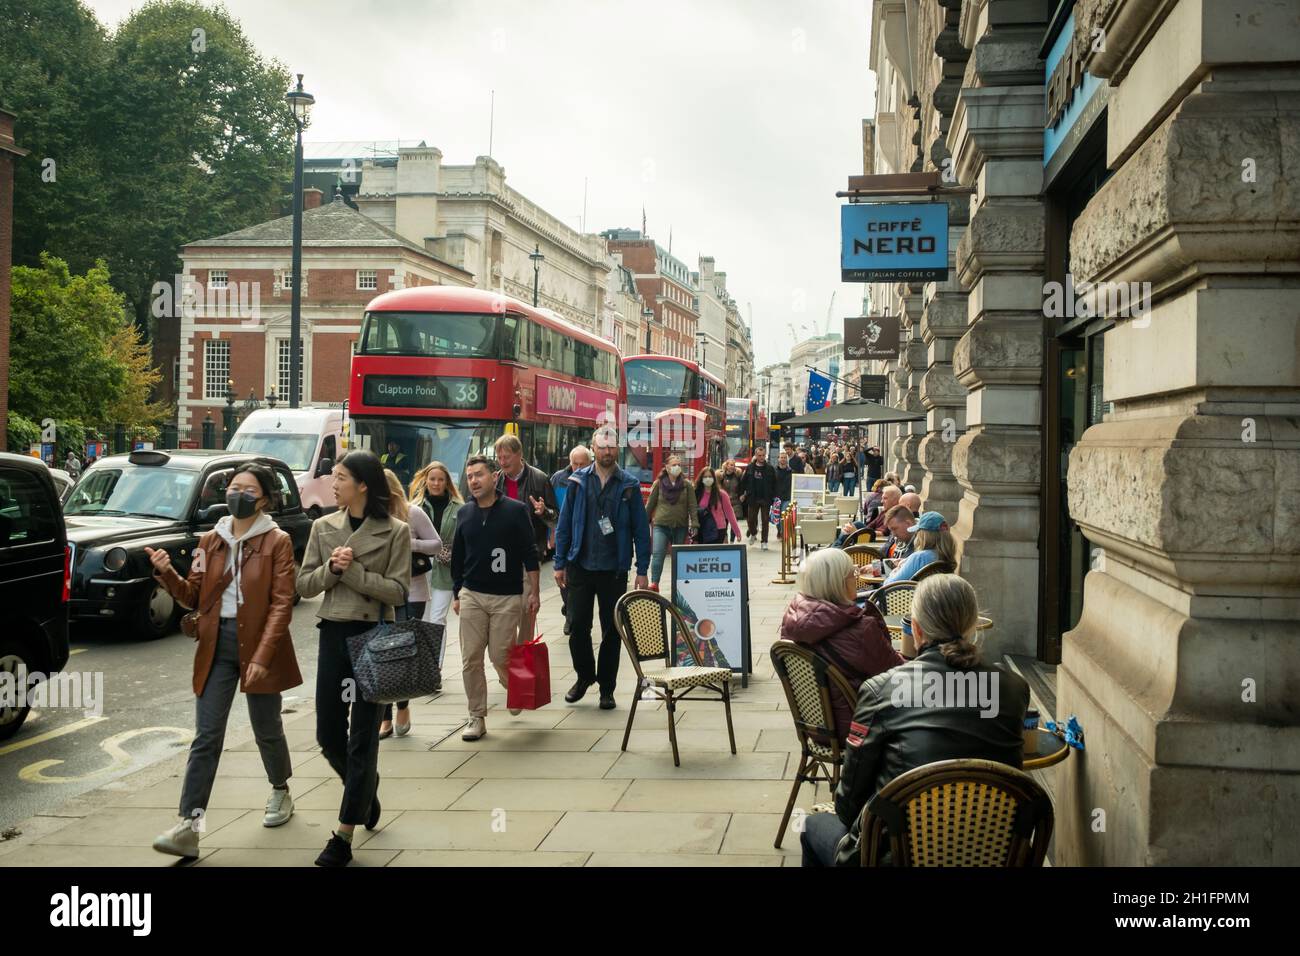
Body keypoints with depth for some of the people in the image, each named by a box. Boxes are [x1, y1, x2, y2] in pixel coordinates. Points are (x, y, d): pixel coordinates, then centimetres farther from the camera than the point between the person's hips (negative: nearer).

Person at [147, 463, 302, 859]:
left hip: (258, 644, -3)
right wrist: (167, 574, -11)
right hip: (216, 644, 3)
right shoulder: (211, 540, 8)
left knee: (266, 729, 11)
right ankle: (189, 825, -5)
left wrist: (262, 656, -19)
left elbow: (282, 603, -11)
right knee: (206, 736, -2)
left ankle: (281, 791, 38)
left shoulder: (277, 541, -6)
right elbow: (194, 596, 9)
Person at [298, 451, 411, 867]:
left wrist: (354, 572, -18)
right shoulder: (323, 527, 5)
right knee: (328, 734, 11)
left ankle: (344, 835, 6)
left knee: (362, 737, 0)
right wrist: (331, 569, -14)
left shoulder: (395, 531, -6)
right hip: (333, 634, 4)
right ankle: (366, 790, 40)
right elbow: (304, 584, 5)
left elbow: (398, 591, -10)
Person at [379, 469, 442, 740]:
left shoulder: (413, 514, -6)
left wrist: (411, 544, -17)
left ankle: (403, 706, 24)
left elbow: (437, 544, -1)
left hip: (411, 592, -2)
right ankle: (386, 718, 10)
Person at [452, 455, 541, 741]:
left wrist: (534, 593, -6)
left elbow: (530, 554, -4)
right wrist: (456, 594, 13)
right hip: (472, 596, 4)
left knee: (500, 656, -1)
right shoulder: (464, 514, 6)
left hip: (508, 597, -3)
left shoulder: (516, 510, -6)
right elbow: (457, 557, 14)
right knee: (470, 660, 1)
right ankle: (477, 717, 11)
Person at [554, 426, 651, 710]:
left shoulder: (629, 485, 0)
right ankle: (584, 675, 27)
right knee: (578, 626, 4)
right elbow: (564, 524, 5)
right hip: (581, 566, 1)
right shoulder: (578, 481, 2)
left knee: (612, 630, 6)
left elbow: (641, 529, 1)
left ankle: (606, 687, 18)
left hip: (614, 569, -1)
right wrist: (560, 563, 1)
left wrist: (642, 570, -3)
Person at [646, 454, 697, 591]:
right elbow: (650, 504, 7)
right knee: (658, 554, -16)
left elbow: (692, 506, 0)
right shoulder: (658, 484, 2)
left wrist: (694, 524, -7)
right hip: (661, 525, -1)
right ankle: (654, 583, -18)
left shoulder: (687, 485, 3)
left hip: (681, 526, 1)